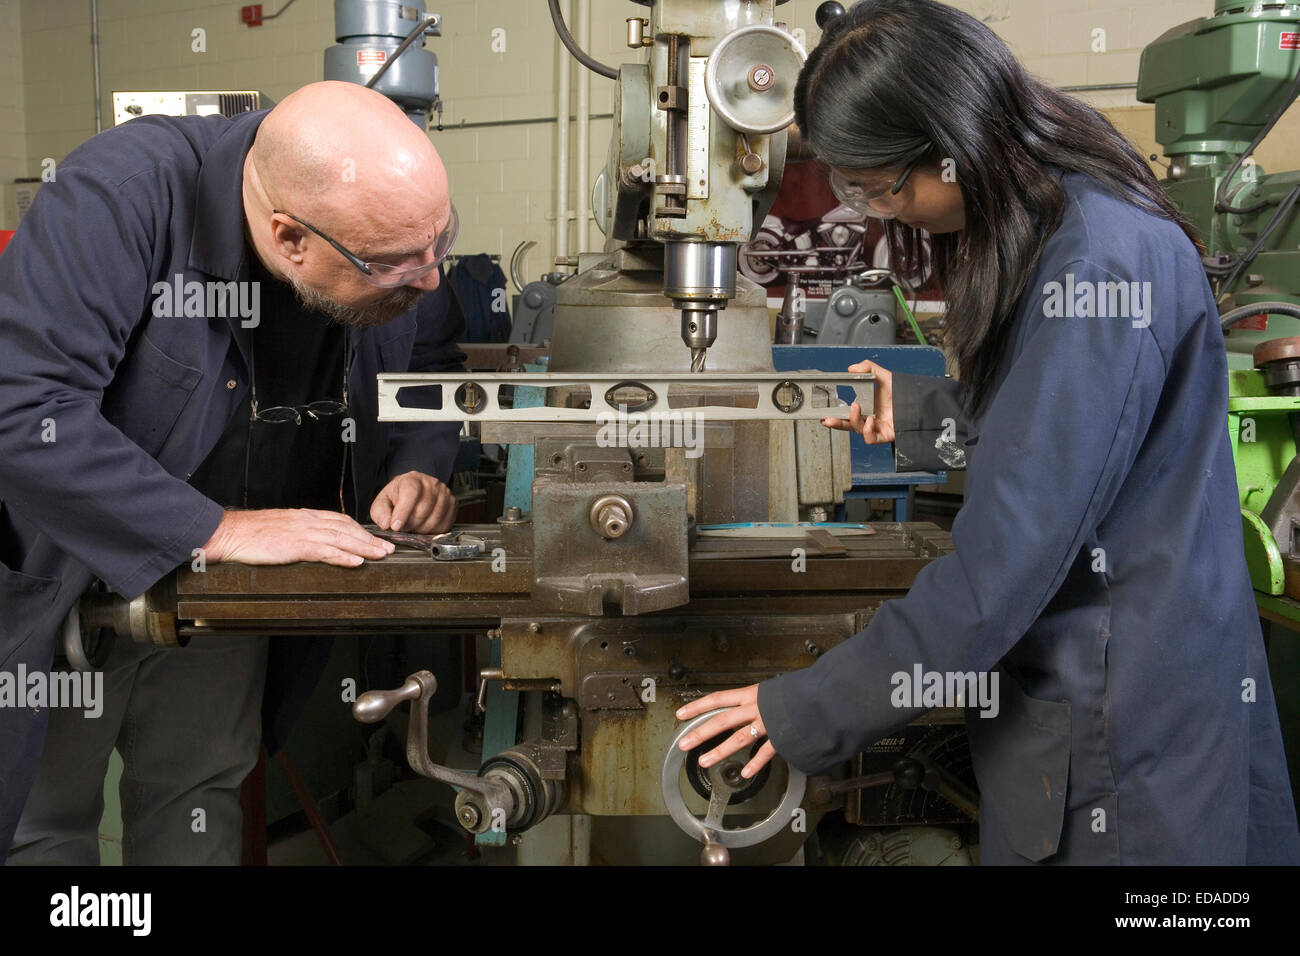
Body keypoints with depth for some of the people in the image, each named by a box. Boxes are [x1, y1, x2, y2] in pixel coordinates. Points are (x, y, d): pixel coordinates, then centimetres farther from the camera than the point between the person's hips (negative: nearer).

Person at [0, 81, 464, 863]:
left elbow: (433, 370, 7)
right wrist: (214, 530, -38)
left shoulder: (399, 224, -12)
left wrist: (423, 470, -14)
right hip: (64, 578, -4)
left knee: (199, 806, 16)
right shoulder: (125, 193, -30)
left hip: (226, 590, 4)